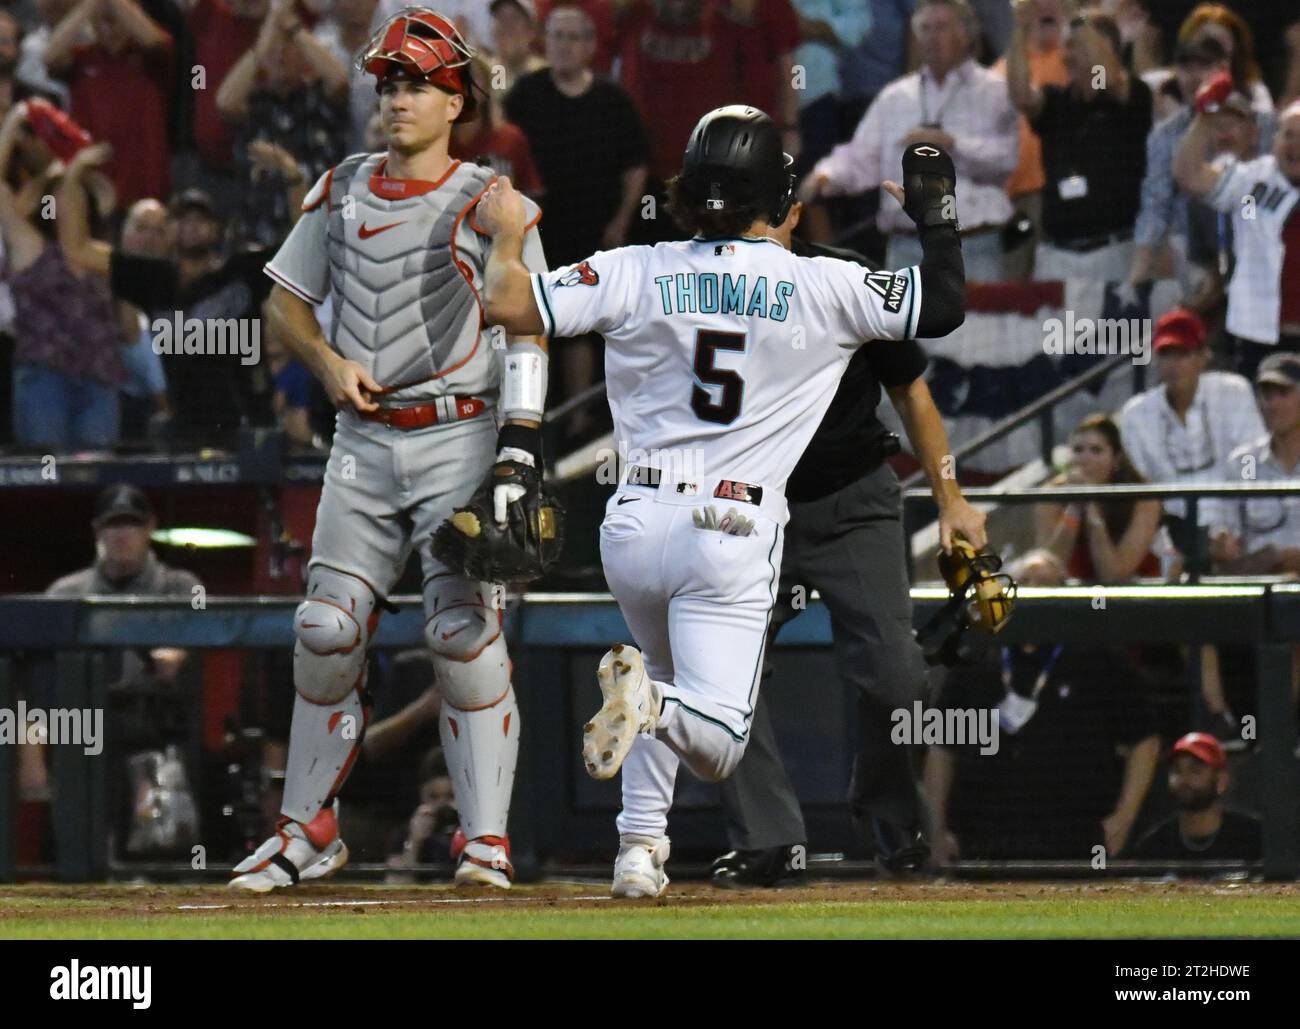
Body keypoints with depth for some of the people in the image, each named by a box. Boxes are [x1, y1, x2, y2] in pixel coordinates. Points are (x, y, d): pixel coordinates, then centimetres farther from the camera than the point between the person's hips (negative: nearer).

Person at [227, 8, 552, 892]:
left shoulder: (491, 205, -3)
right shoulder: (341, 192, 11)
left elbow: (528, 334, -7)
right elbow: (286, 301, 19)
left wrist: (517, 454, -16)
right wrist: (330, 364, -2)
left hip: (460, 440, -4)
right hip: (364, 444, 4)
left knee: (466, 633, -12)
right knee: (327, 633, -1)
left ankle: (489, 838, -7)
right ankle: (309, 831, 10)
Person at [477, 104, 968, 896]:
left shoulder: (636, 274, 0)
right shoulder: (823, 288, -3)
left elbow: (509, 305, -4)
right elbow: (944, 308, 4)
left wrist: (508, 235, 16)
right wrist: (936, 213, 18)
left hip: (636, 527, 3)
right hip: (734, 535, -3)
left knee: (667, 678, 30)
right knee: (718, 742, -5)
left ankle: (641, 845, 16)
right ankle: (651, 703, -38)